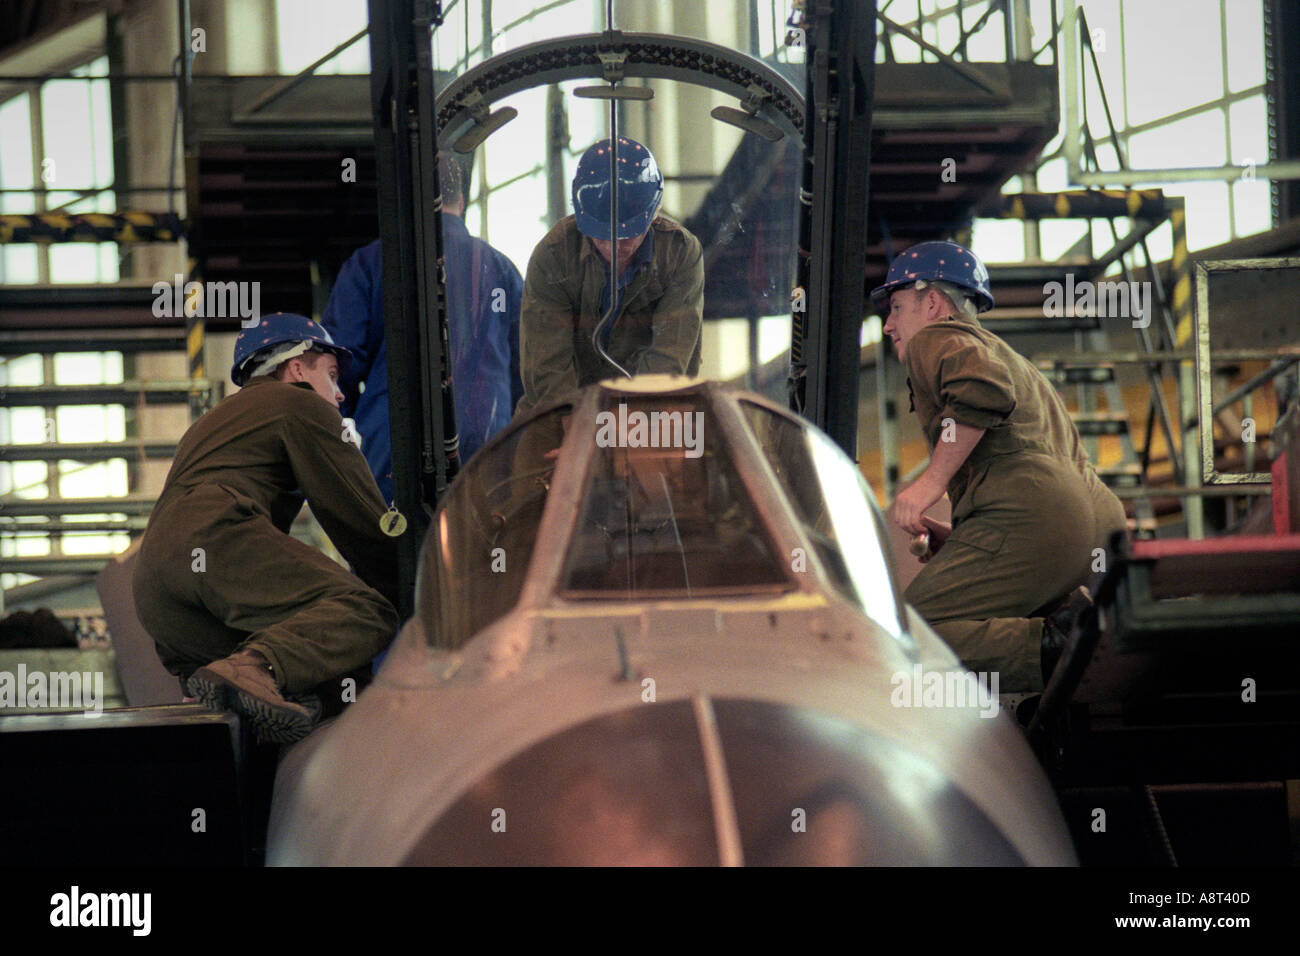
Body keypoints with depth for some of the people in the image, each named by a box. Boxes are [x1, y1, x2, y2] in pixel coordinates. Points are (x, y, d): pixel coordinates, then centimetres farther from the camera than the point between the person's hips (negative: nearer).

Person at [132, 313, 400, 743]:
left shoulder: (216, 419, 44)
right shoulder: (302, 406, 17)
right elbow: (360, 519, 11)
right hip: (214, 539, -8)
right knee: (365, 611, -22)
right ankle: (254, 669, -47)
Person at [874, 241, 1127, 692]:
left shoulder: (935, 339, 10)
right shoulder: (1017, 361, 38)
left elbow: (985, 389, -16)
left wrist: (931, 481, -11)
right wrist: (958, 541, 26)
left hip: (1029, 515, -9)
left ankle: (1056, 649, -30)